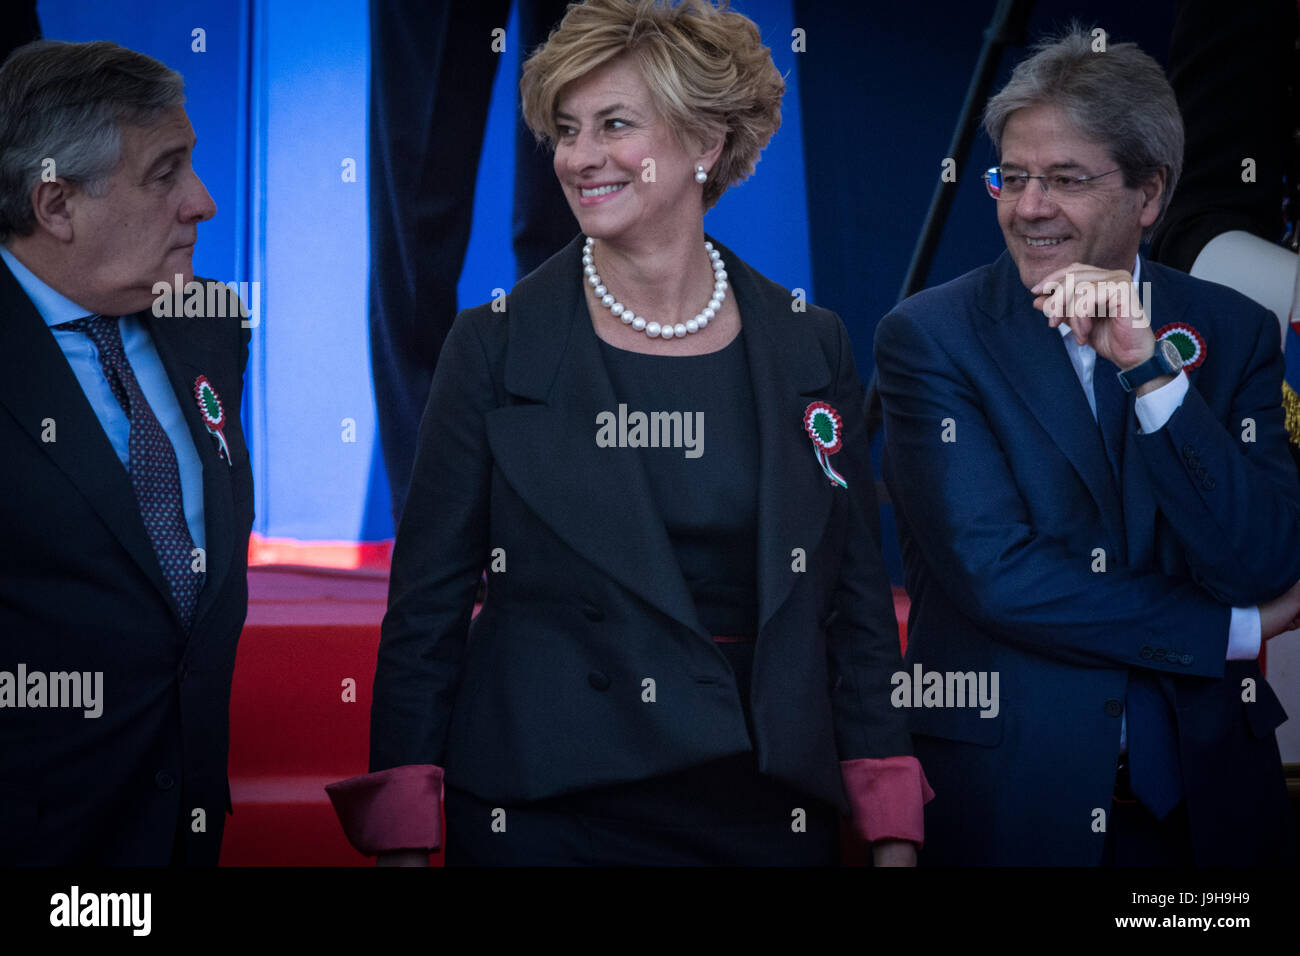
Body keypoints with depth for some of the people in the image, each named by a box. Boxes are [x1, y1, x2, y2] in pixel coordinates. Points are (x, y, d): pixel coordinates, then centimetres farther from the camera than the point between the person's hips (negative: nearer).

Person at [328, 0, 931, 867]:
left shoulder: (811, 350, 4)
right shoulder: (495, 348, -2)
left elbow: (857, 604, 7)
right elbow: (428, 606, -1)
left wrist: (892, 836, 2)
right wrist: (404, 840, -7)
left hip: (771, 810, 2)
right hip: (545, 816, -2)